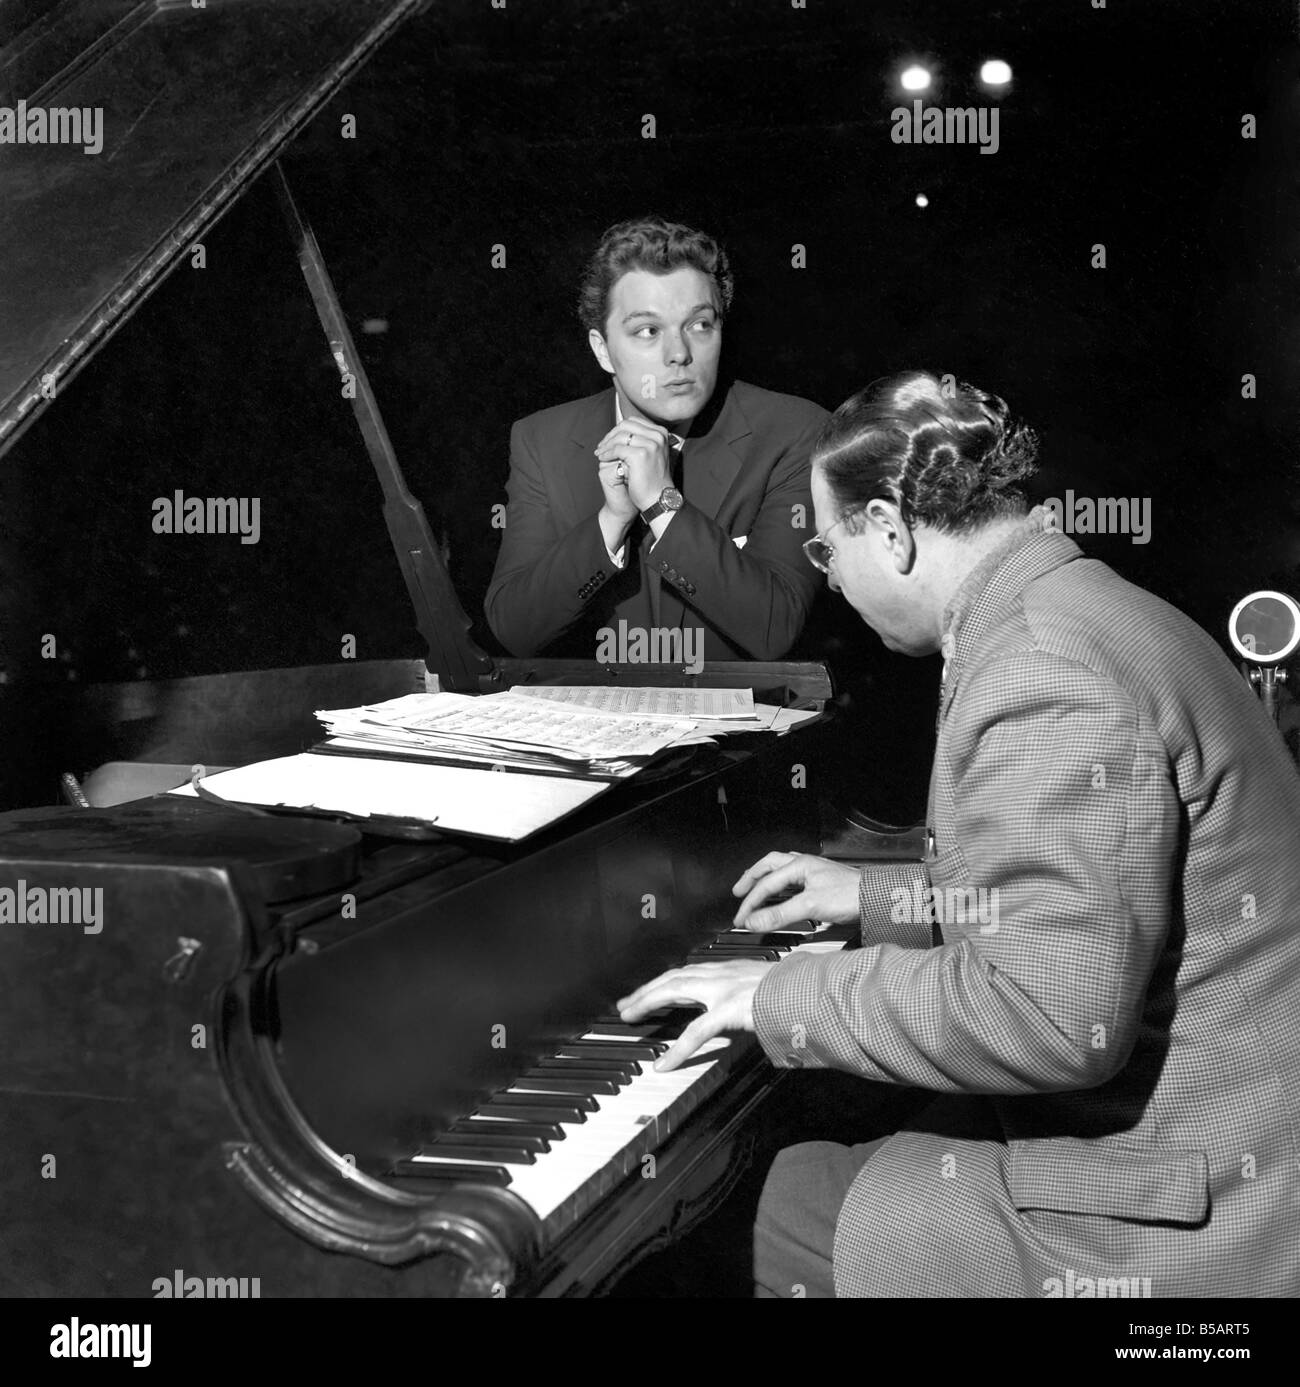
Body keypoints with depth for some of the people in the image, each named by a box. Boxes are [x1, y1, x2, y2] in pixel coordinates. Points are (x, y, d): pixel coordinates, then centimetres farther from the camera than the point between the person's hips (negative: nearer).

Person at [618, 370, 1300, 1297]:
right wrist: (876, 897, 25)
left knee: (779, 1210, -2)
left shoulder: (1042, 667, -24)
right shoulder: (1085, 613, 11)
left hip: (1176, 1224, -9)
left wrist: (784, 997, -19)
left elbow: (1046, 1017, -31)